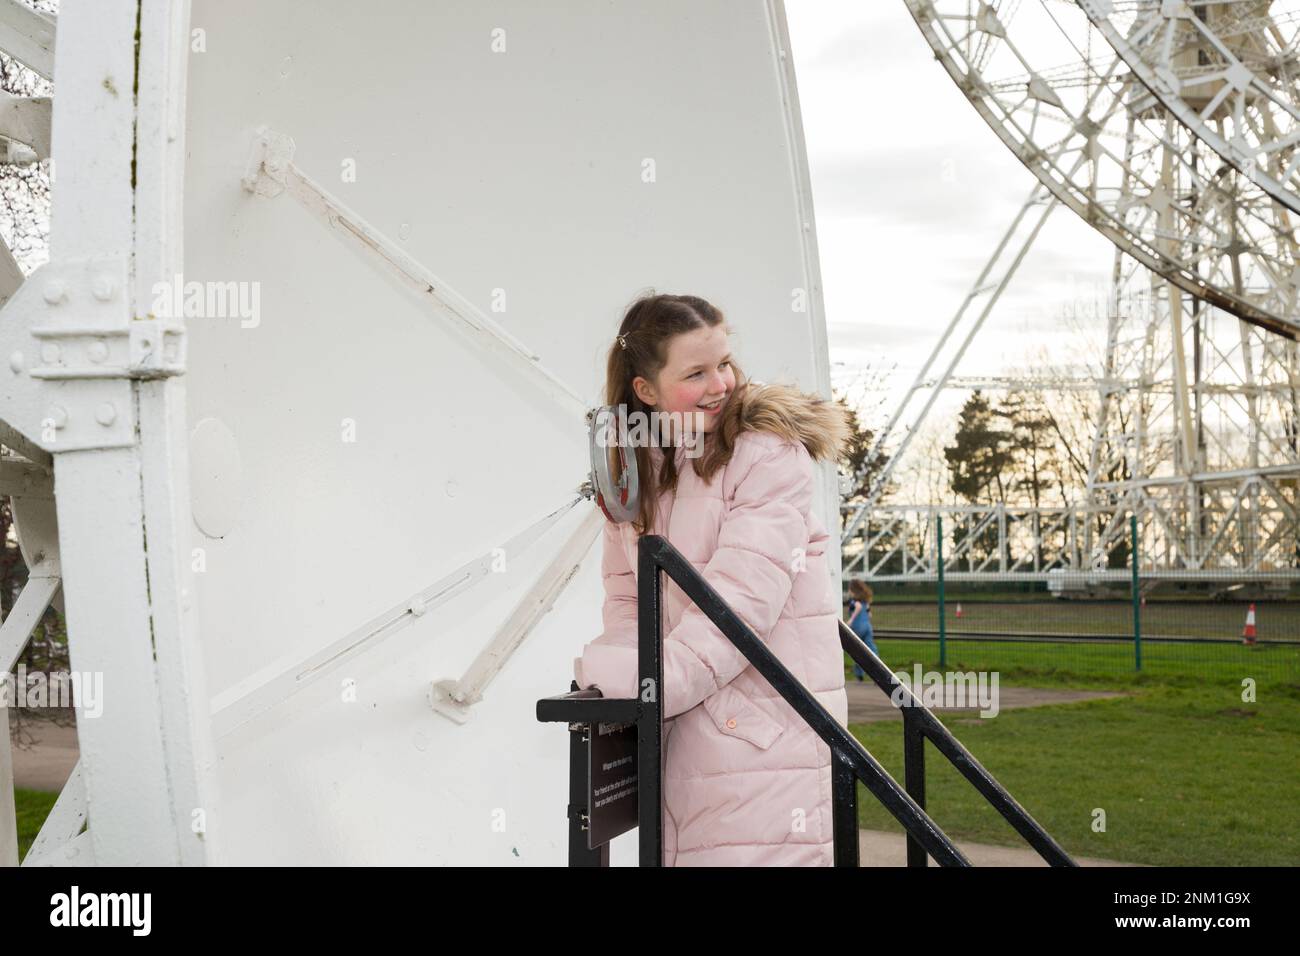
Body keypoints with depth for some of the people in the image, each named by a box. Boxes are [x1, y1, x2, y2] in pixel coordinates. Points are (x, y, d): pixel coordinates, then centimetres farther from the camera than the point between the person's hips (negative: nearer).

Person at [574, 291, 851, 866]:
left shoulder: (769, 453, -11)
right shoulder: (633, 467, 9)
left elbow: (744, 593, -19)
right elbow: (626, 591, 10)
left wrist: (663, 679, -23)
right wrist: (619, 666, -10)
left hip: (769, 711, -6)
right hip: (684, 716, 6)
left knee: (756, 848, -10)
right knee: (681, 847, 8)